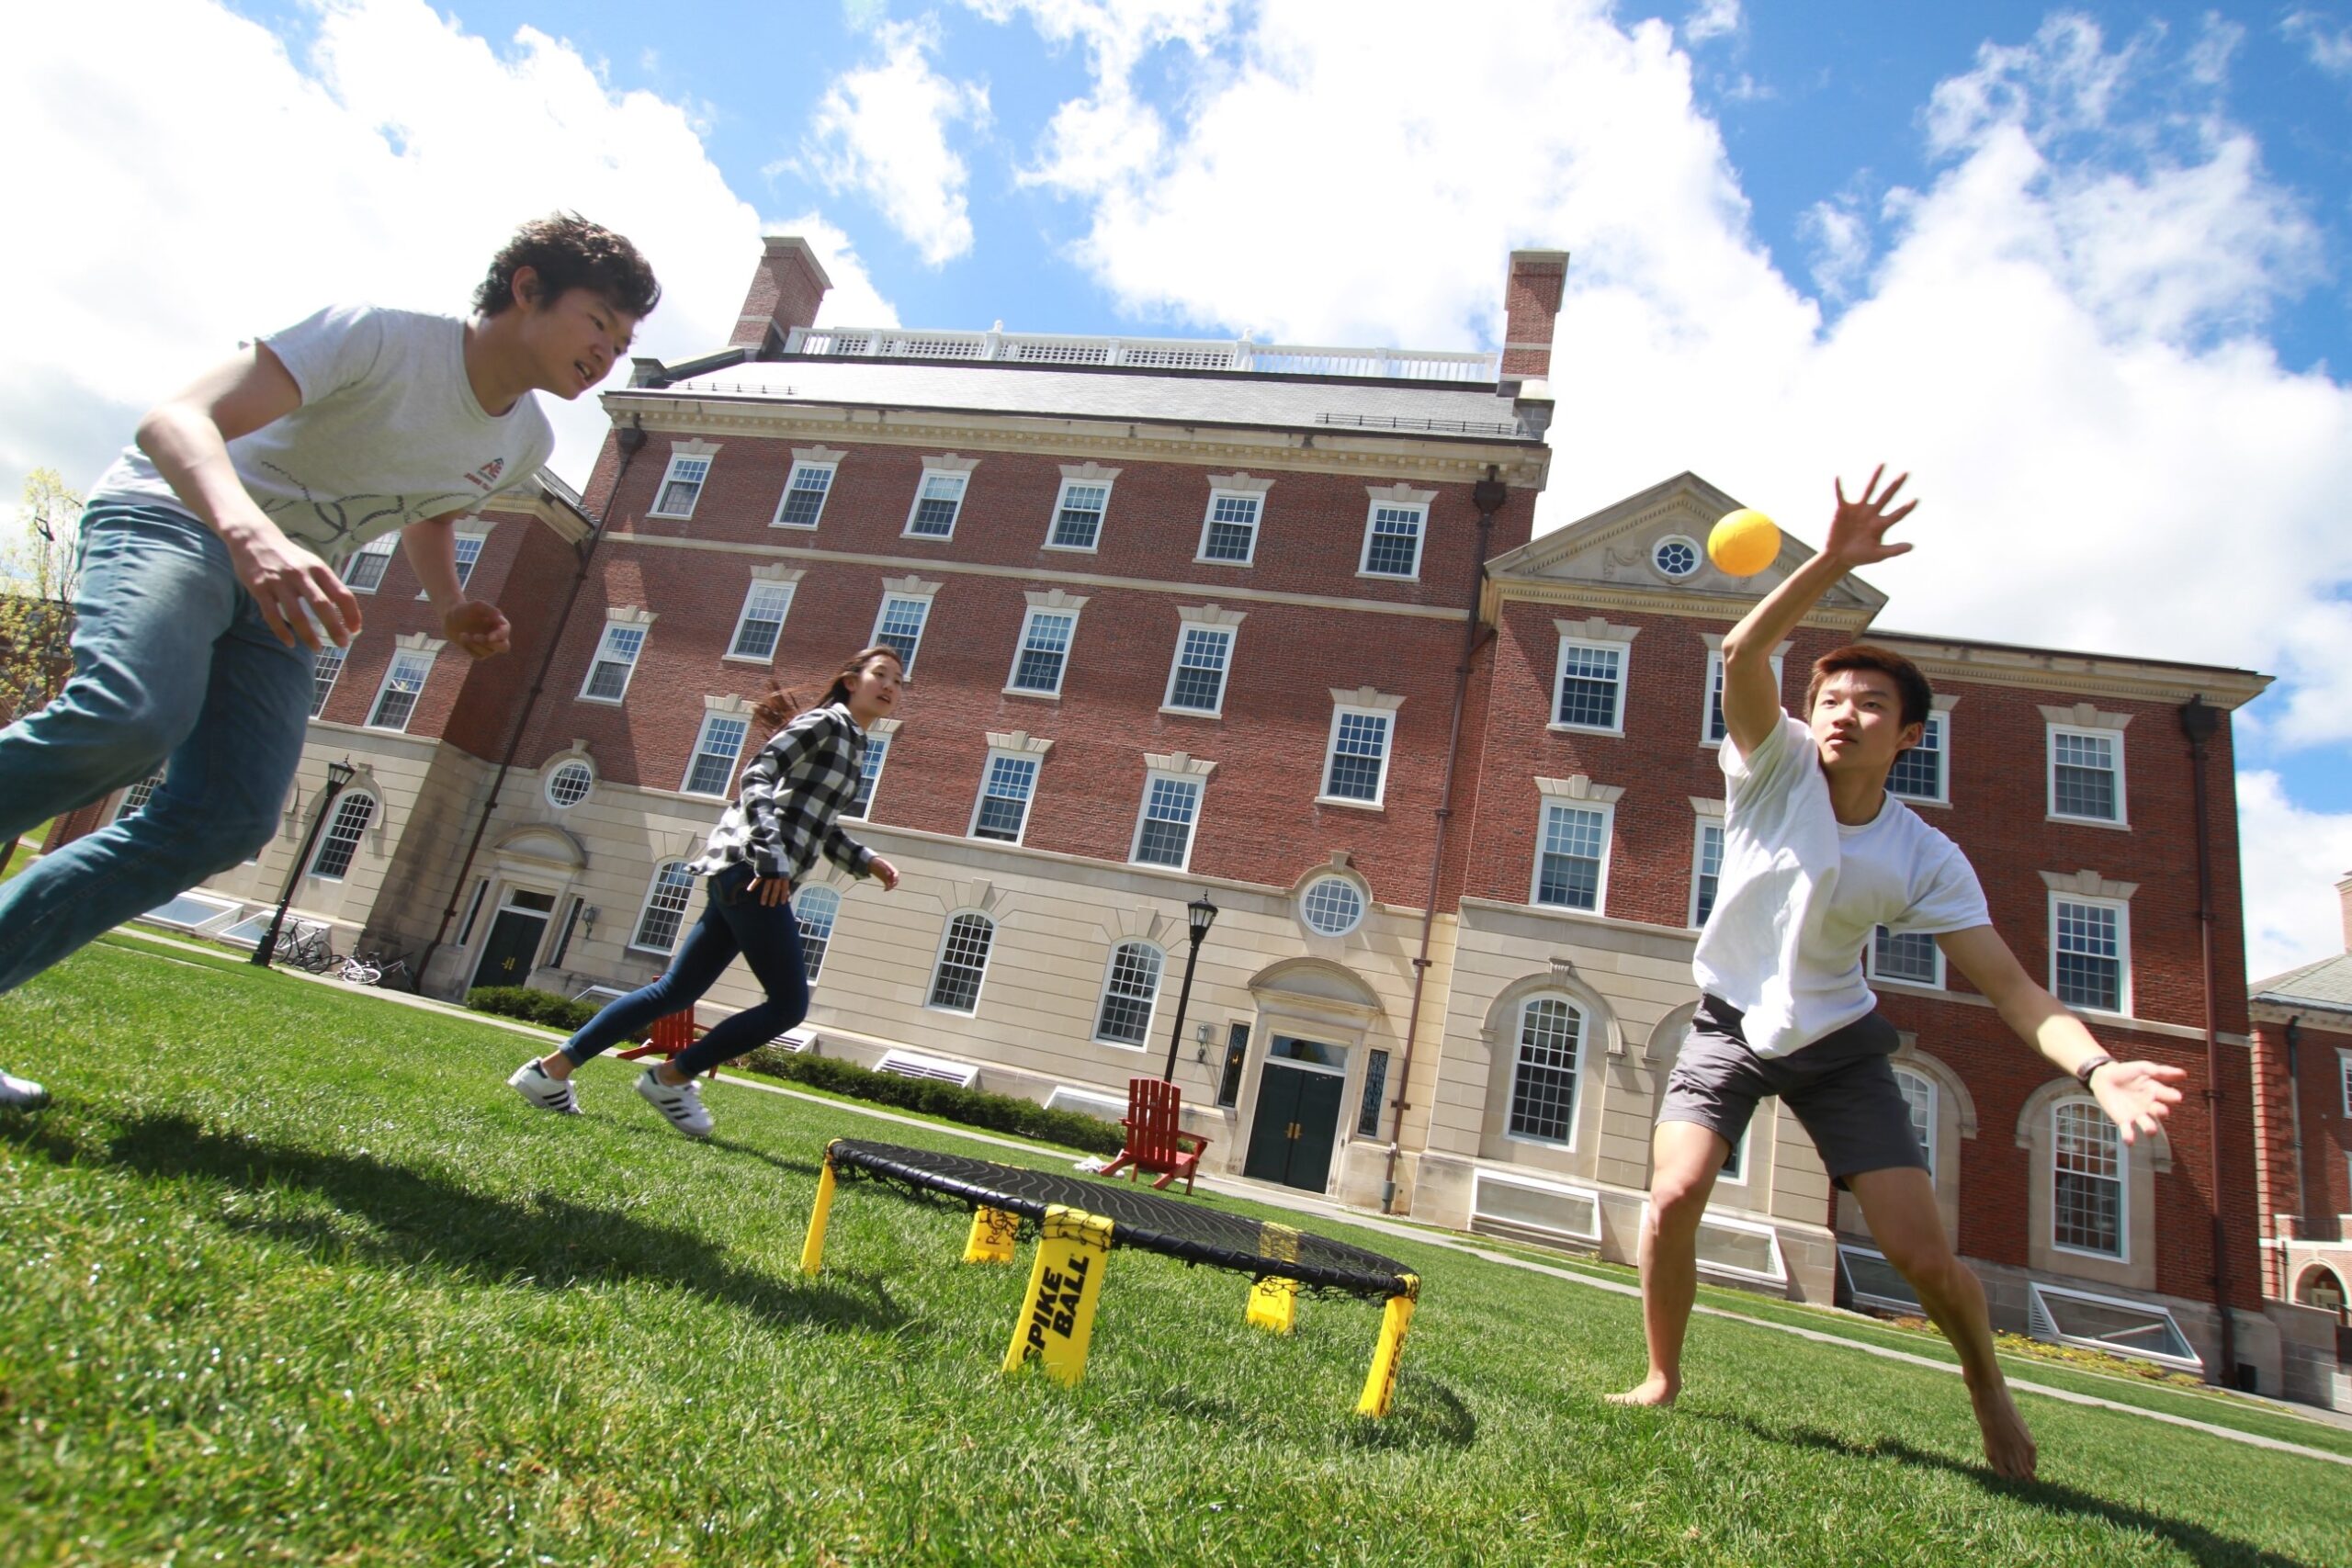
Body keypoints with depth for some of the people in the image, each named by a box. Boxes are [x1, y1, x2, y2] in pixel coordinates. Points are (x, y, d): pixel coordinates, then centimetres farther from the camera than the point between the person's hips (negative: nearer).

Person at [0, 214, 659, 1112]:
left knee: (227, 822, -12)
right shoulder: (381, 338, -20)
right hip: (175, 521, -6)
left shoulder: (526, 445, 2)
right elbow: (176, 420, -29)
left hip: (275, 594, 6)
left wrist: (453, 609, 1)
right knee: (127, 720, -35)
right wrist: (251, 533, -51)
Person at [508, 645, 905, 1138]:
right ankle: (671, 1077, 4)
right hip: (751, 869, -9)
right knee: (789, 1002, -8)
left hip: (742, 875, 9)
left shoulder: (852, 745, 23)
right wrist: (770, 855, -22)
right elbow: (758, 776, -15)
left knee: (675, 991, 12)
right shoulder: (826, 723, -4)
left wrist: (867, 861, 17)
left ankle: (553, 1067, 18)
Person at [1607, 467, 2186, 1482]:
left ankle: (1987, 1387, 31)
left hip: (1838, 1044, 1)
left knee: (1924, 1255, -4)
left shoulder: (1926, 860, -12)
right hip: (1732, 1025, -1)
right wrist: (1832, 563, -42)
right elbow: (1742, 654, -30)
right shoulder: (1777, 766, -14)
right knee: (1673, 1195, -20)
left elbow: (2009, 986, -14)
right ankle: (1662, 1379, 7)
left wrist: (2094, 1066, -32)